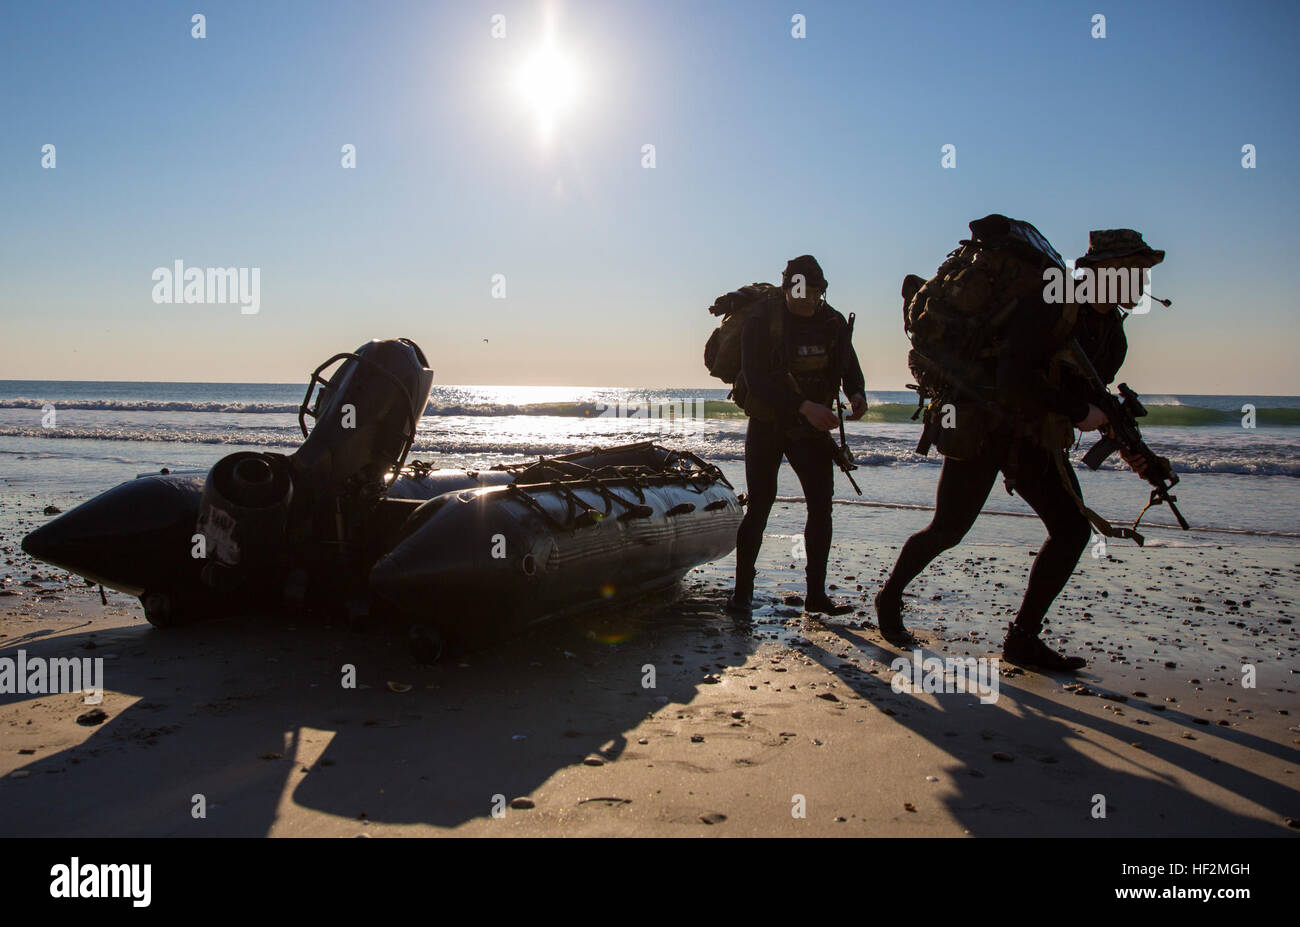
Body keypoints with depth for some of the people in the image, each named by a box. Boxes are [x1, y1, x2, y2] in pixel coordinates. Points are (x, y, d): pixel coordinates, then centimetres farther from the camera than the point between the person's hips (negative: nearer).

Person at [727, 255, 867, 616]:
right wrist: (805, 406, -30)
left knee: (821, 505, 0)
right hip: (767, 427, -4)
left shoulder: (833, 322, 0)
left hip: (812, 429, 4)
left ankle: (816, 593, 9)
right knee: (759, 506, -6)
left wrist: (856, 393, -12)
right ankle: (742, 589, 5)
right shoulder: (761, 321, -14)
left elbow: (849, 366, 11)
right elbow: (758, 379, -22)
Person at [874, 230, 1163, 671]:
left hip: (1037, 440, 8)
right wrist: (1080, 413, -26)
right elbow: (1013, 382, -34)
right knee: (947, 531, -4)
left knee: (1072, 529, -4)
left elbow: (1090, 395, 18)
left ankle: (1023, 639, 5)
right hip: (984, 429, -8)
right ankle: (890, 597, 23)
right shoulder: (1047, 308, -22)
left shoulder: (1112, 328, 6)